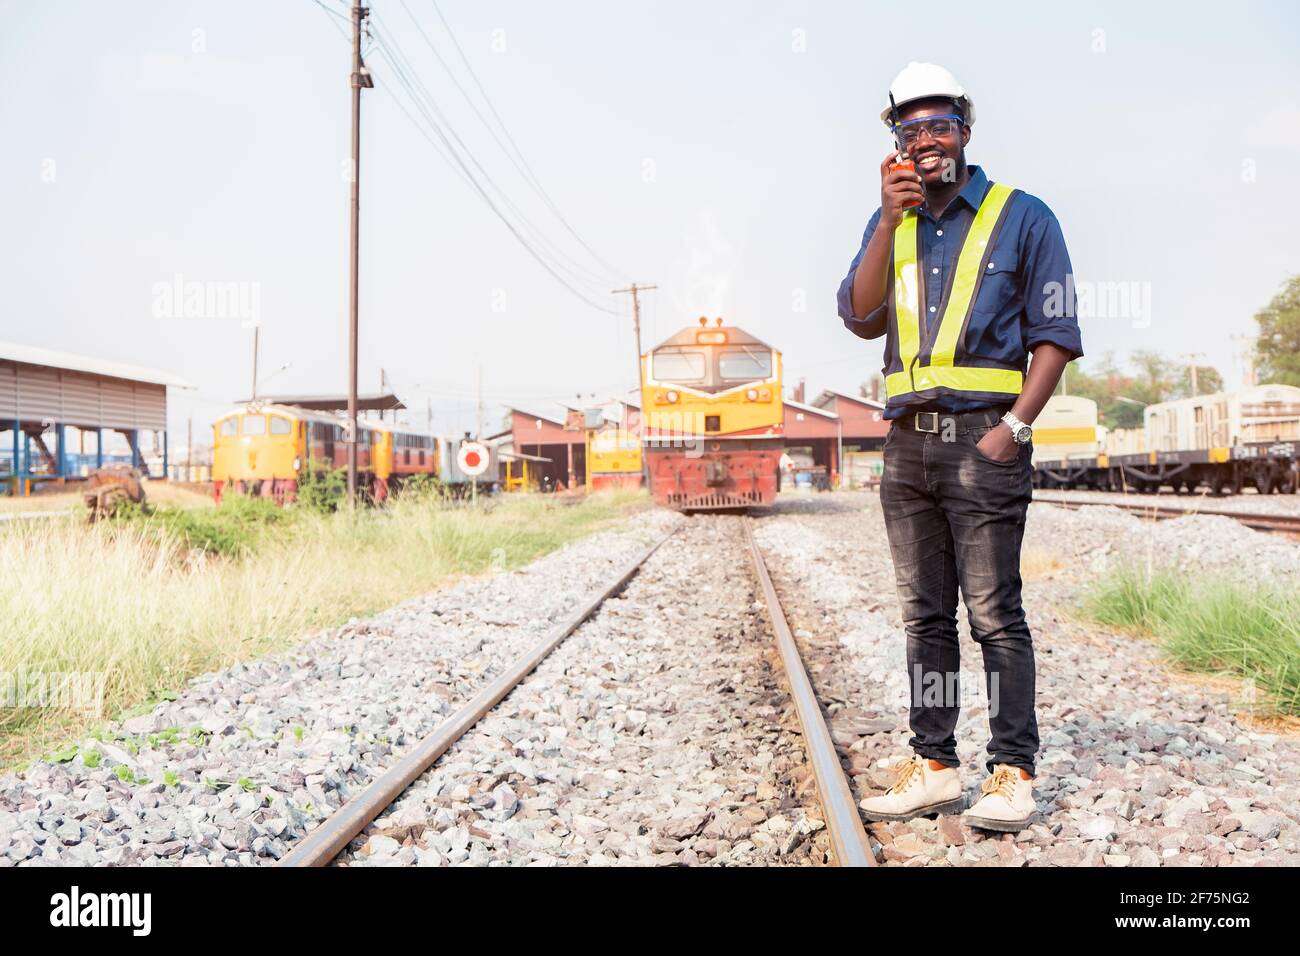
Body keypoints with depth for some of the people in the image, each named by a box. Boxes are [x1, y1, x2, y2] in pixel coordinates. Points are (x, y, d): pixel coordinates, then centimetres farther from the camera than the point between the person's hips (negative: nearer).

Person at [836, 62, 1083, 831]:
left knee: (994, 612, -6)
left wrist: (1015, 425, -14)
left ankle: (1014, 772, 2)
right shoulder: (890, 224, 16)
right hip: (908, 442, 5)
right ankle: (934, 765, 16)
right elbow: (861, 318, 1)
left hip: (982, 438, -5)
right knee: (925, 614, 9)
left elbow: (1057, 335, -2)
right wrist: (892, 220, -6)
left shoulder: (1022, 217, 2)